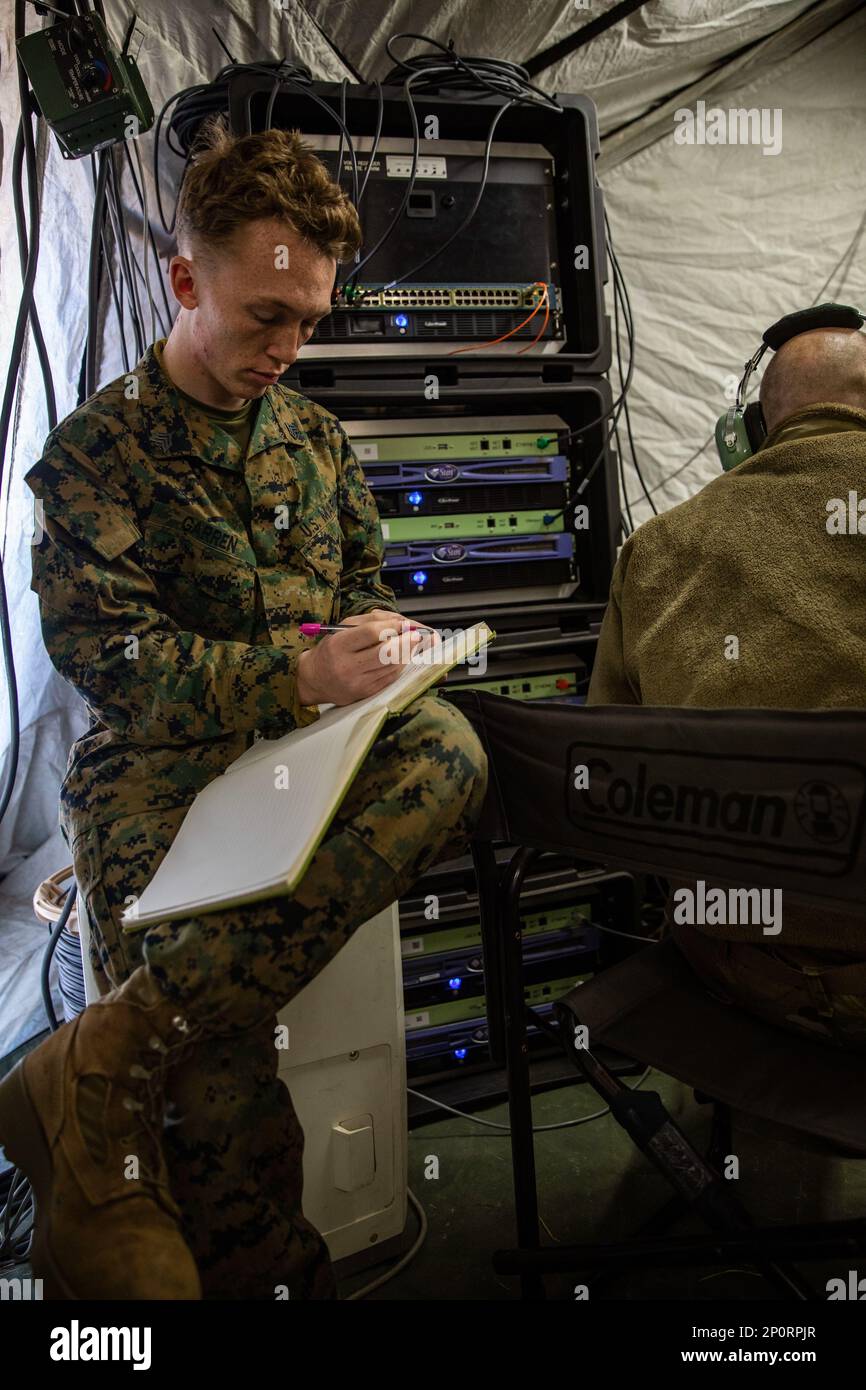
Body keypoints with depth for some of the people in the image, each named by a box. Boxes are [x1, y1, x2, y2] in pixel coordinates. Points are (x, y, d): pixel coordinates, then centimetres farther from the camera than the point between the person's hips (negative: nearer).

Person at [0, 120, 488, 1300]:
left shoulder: (314, 433, 19)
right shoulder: (97, 448, 2)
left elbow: (364, 576, 26)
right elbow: (102, 649, -8)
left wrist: (377, 637, -1)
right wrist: (298, 675, -21)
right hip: (160, 769, -4)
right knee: (220, 1085, -29)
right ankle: (269, 1271, 2)